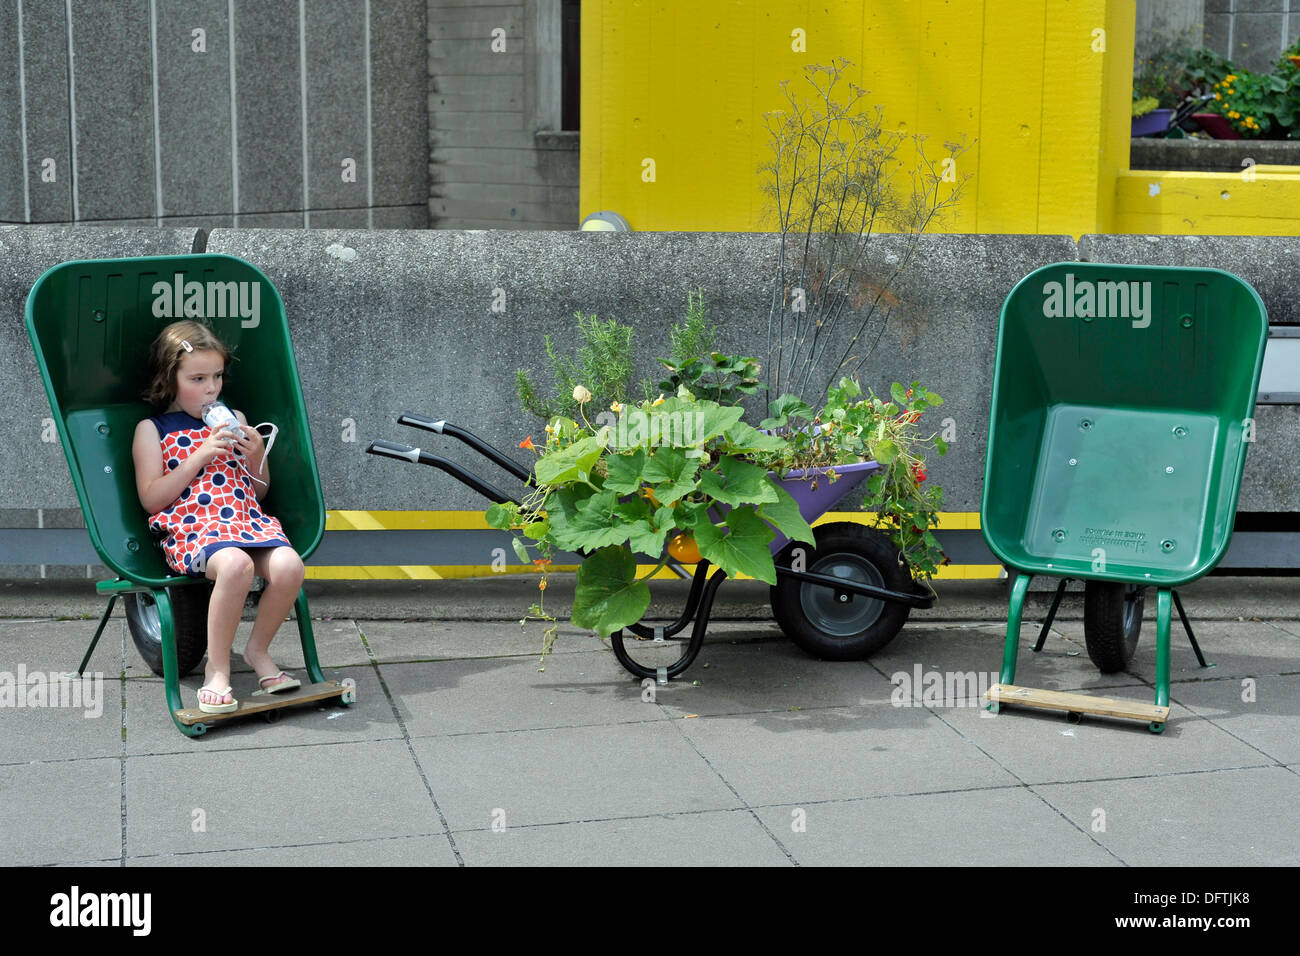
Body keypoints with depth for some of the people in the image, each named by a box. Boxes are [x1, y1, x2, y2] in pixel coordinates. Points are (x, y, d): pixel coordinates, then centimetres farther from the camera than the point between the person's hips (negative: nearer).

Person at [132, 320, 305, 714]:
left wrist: (258, 455, 2)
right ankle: (217, 667, -22)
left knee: (288, 564, -28)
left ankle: (258, 649, -4)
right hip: (191, 528, -4)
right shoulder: (151, 430, 9)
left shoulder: (234, 419, 21)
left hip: (246, 517, 4)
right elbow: (152, 500, -3)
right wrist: (199, 457, -9)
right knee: (236, 564, -38)